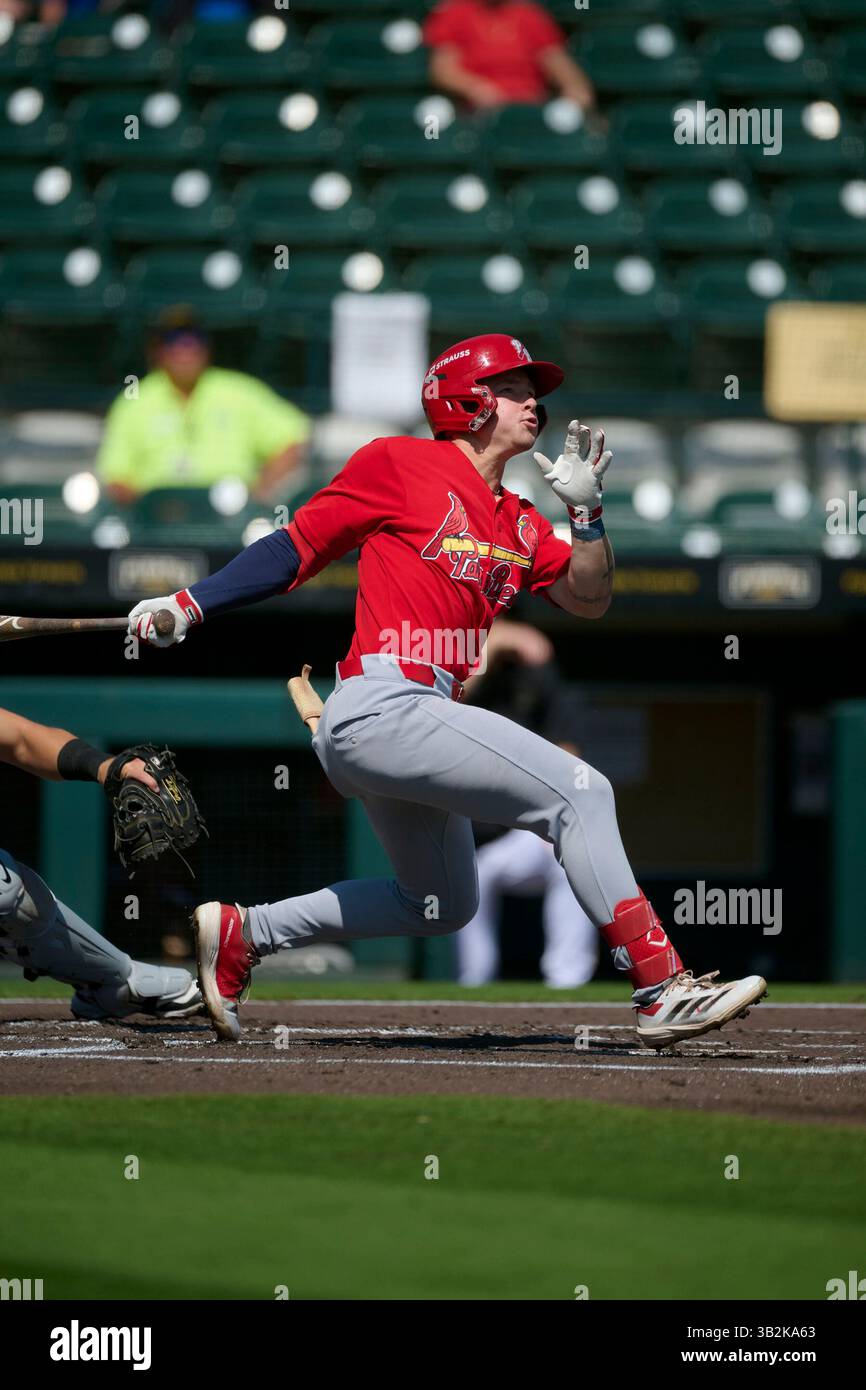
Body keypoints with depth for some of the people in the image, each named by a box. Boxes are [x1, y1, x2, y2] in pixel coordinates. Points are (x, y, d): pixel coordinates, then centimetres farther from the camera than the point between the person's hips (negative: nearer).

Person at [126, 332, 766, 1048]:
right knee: (581, 793, -17)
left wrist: (586, 511, -2)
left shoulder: (520, 524, 20)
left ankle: (243, 934, 28)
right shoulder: (398, 464, 0)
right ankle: (663, 989, -21)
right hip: (378, 712, -10)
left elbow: (589, 599, 13)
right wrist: (189, 606, -3)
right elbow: (296, 547, 3)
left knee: (442, 905, 22)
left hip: (424, 721, 10)